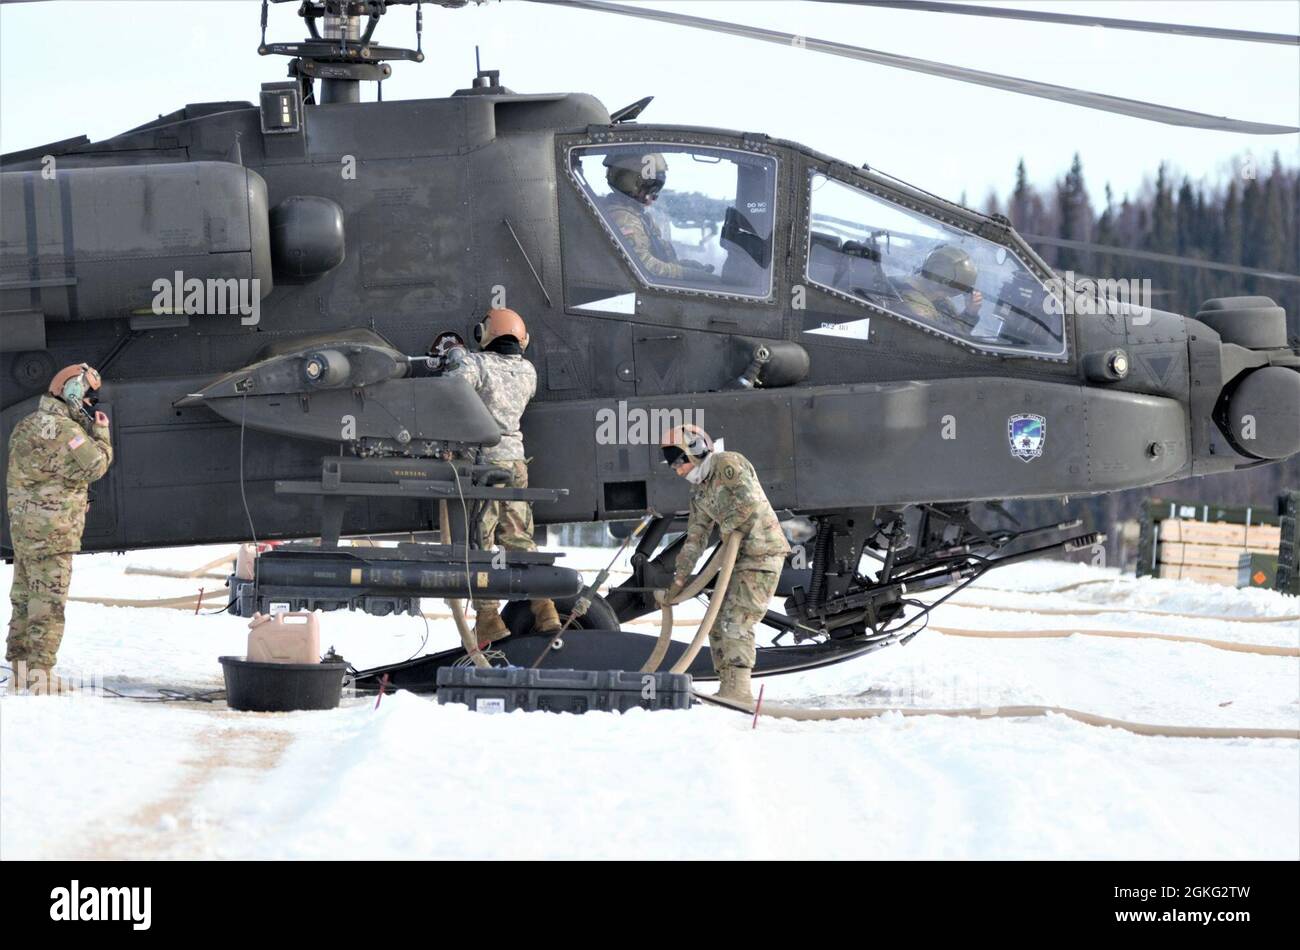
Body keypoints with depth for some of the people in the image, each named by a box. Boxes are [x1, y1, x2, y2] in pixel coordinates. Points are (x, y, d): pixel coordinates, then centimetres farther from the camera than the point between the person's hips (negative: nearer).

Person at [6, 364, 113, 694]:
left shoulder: (25, 426, 13)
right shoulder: (66, 429, -15)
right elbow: (96, 465, -12)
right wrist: (101, 432, 2)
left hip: (21, 523, 9)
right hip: (53, 529, -9)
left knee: (23, 598, 13)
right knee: (48, 603, -5)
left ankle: (20, 666, 18)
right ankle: (40, 673, -5)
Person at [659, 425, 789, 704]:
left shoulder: (728, 464, -11)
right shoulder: (698, 491, 15)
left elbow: (748, 501, -26)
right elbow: (695, 539, 17)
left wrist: (726, 526, -10)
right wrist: (678, 581, 14)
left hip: (763, 552, -9)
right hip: (738, 556, 9)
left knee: (736, 621, -16)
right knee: (718, 625, 6)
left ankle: (738, 689, -17)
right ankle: (731, 690, 8)